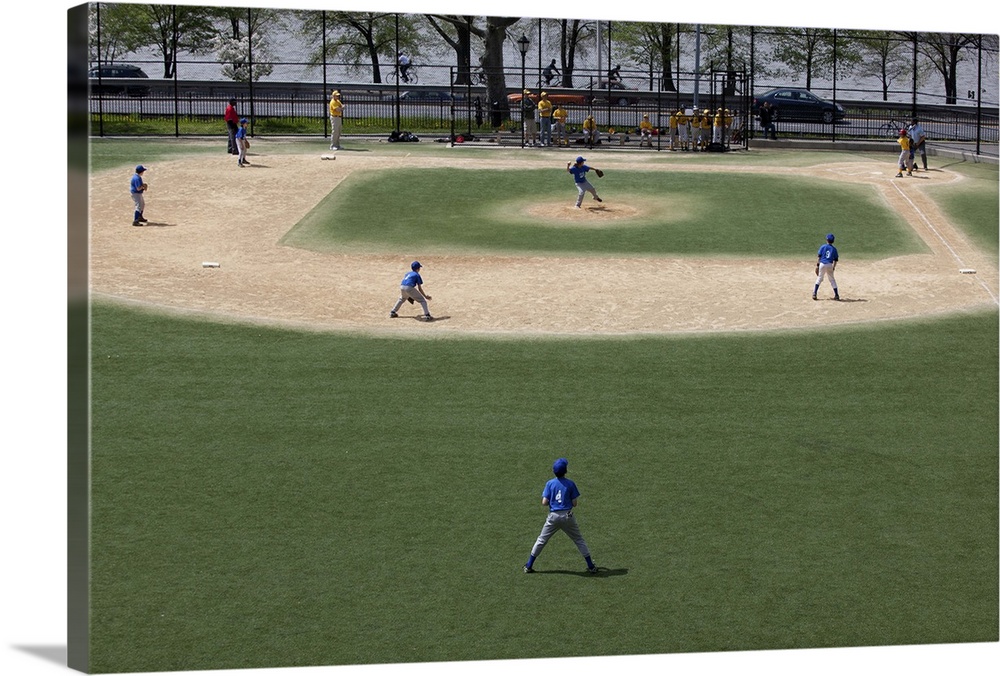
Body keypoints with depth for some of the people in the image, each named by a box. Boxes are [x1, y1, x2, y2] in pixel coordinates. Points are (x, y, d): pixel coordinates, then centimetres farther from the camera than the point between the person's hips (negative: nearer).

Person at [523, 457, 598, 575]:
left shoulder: (550, 483, -4)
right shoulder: (570, 484, -6)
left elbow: (544, 502, -8)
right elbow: (574, 503, -4)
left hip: (553, 516, 1)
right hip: (567, 516, 0)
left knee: (541, 540, 13)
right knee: (579, 540, 12)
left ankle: (529, 566, 13)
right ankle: (591, 567, 11)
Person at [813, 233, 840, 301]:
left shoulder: (823, 247, 3)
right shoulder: (834, 249, 7)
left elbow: (819, 256, -2)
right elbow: (835, 260, 4)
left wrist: (817, 265, -1)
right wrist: (833, 267, 10)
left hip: (822, 264, -1)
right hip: (830, 265, 1)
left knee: (819, 278, 9)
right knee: (832, 279, 12)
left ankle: (814, 294, -1)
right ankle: (836, 295, 12)